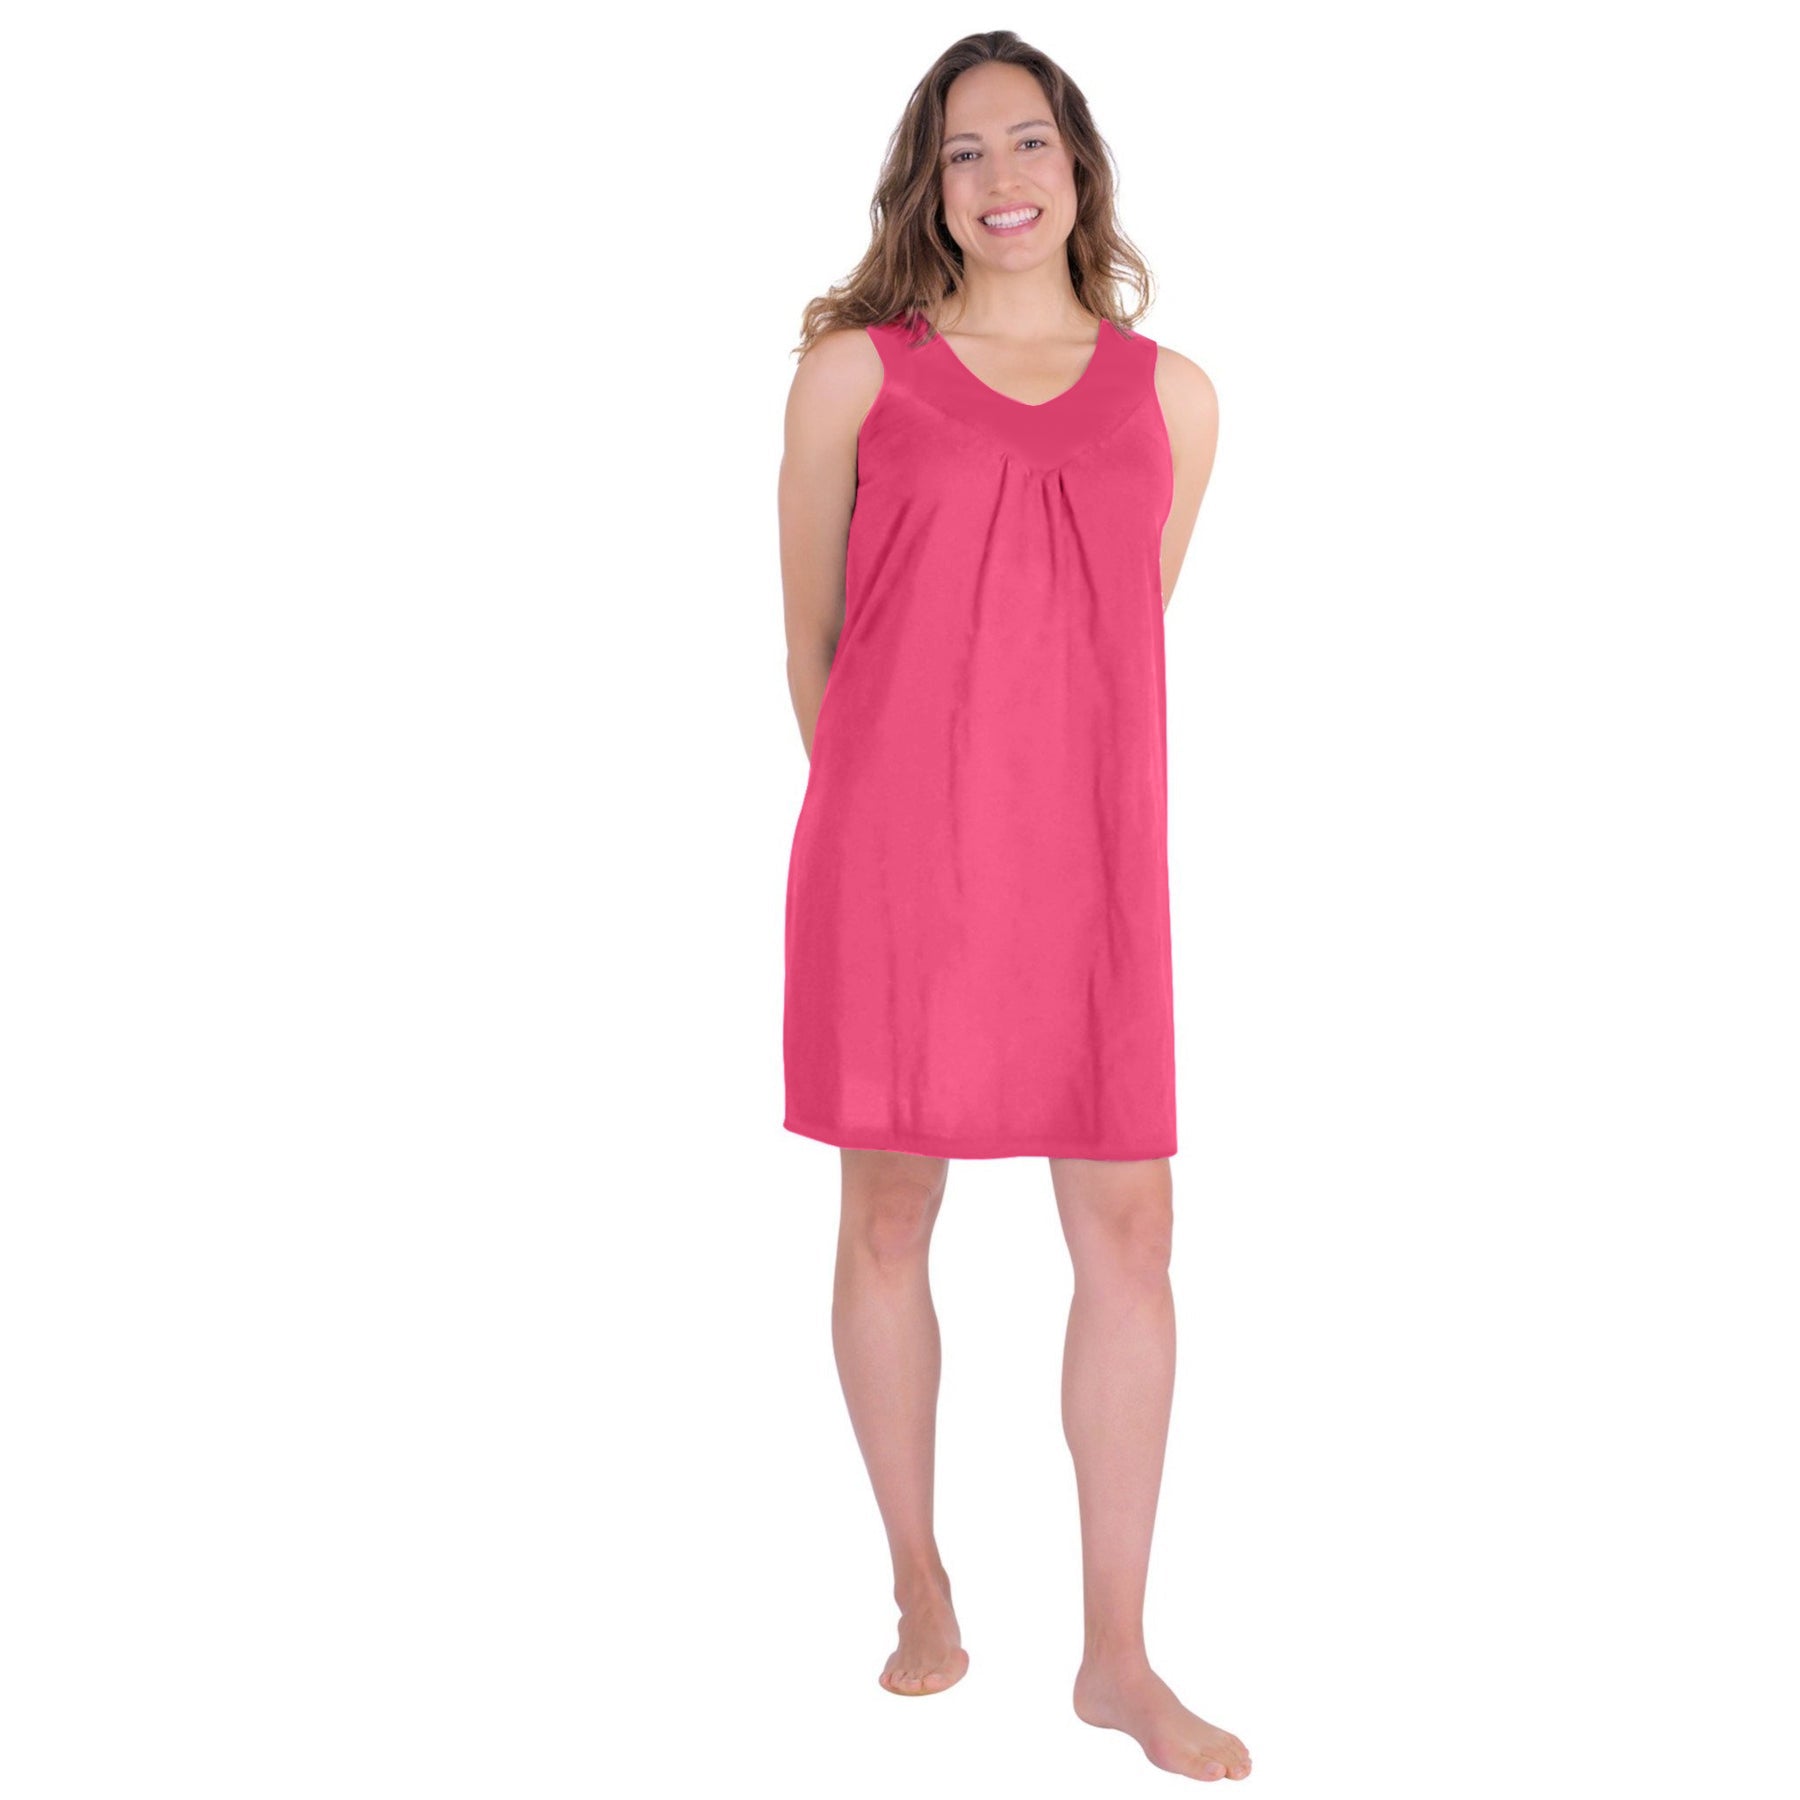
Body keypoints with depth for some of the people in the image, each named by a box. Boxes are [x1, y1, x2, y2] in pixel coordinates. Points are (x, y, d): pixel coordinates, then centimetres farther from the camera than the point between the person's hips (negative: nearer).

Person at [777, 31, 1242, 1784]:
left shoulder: (1171, 395, 11)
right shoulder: (855, 373, 4)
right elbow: (811, 640, 9)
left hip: (1087, 863, 2)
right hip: (895, 852, -2)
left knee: (1128, 1228, 0)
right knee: (889, 1213, 5)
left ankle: (1117, 1652, 12)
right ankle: (920, 1590, 24)